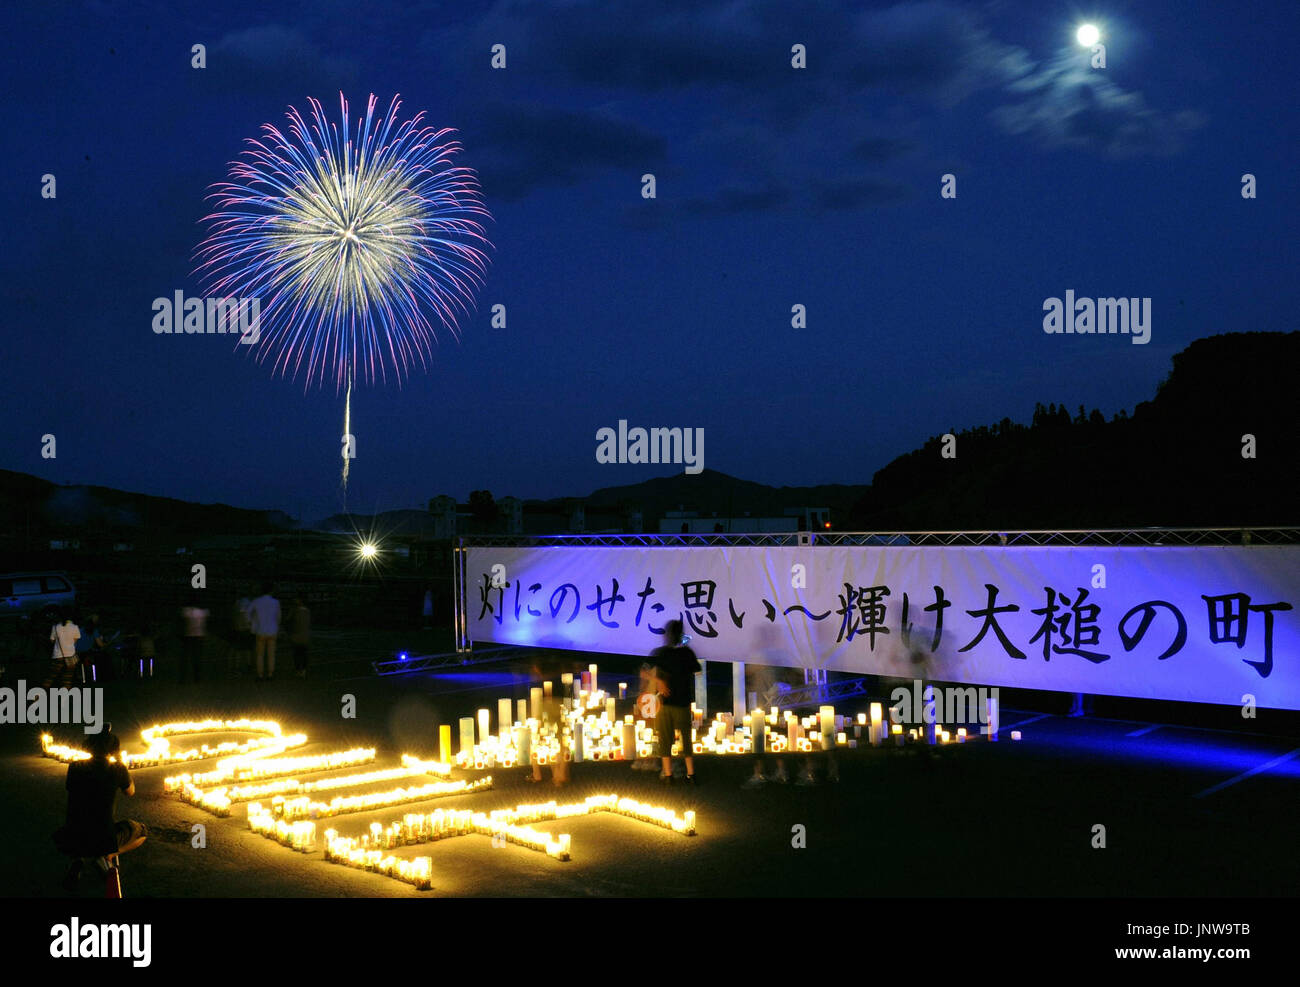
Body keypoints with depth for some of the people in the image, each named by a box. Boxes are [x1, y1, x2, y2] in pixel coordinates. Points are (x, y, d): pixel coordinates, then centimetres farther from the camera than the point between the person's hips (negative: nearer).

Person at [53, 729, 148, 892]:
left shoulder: (75, 767, -2)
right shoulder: (117, 769, -8)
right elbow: (130, 792, 13)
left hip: (73, 842, 3)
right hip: (104, 840, -3)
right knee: (140, 831, 26)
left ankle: (76, 860, 11)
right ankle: (108, 856, 2)